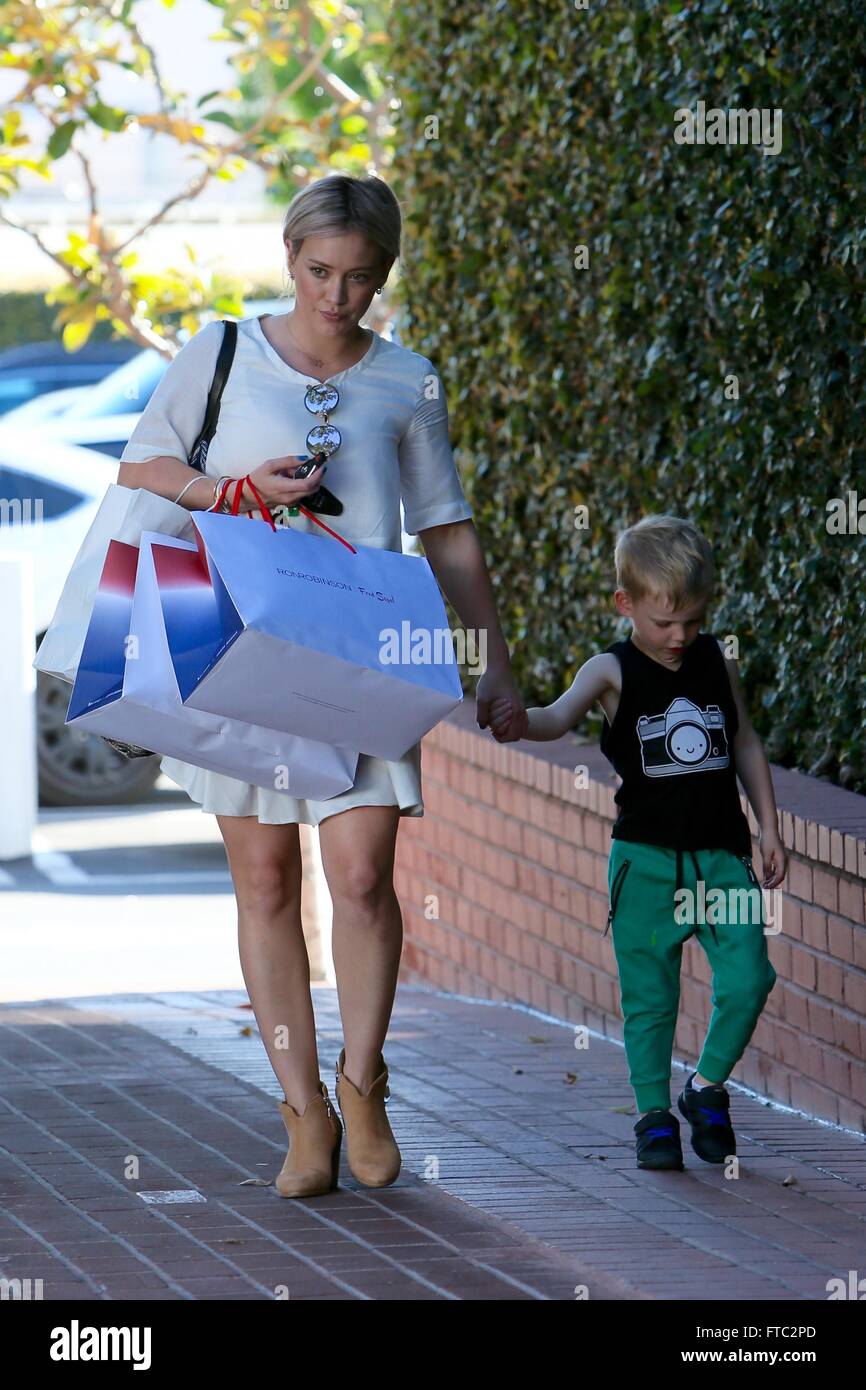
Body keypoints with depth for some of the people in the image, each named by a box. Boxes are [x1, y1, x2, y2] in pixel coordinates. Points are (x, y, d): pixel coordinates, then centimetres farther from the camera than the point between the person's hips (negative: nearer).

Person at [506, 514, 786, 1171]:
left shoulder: (718, 660, 7)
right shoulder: (613, 672, -5)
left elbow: (745, 744, 16)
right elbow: (559, 716, -21)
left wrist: (769, 829, 13)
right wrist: (519, 719, -44)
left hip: (721, 855, 2)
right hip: (647, 859, -2)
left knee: (747, 978, -7)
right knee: (649, 994, 1)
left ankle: (707, 1087, 14)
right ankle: (654, 1114, 14)